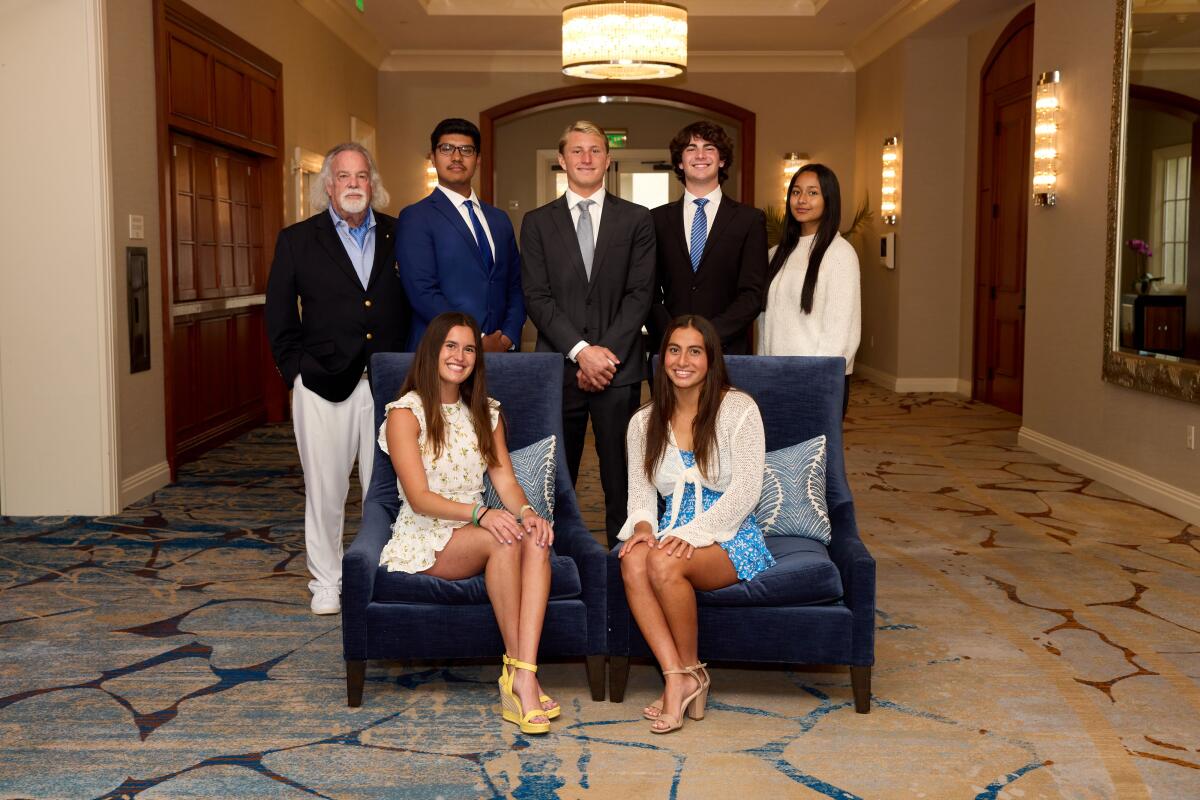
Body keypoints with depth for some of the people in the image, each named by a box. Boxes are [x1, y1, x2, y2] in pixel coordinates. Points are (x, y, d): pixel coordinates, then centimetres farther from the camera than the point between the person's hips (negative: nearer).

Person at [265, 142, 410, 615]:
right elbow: (278, 314, 6)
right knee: (325, 489, 7)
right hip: (323, 385, -1)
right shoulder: (297, 240, 5)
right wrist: (295, 370, -1)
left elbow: (416, 304, 7)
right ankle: (326, 582, 21)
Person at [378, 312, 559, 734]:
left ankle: (523, 677, -40)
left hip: (474, 532, 5)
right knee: (505, 539, -34)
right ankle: (517, 671, -26)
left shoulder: (486, 413, 15)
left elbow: (505, 480, 5)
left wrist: (526, 511, -19)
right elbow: (419, 498, -14)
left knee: (536, 541, -29)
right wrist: (481, 514, -30)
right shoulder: (406, 413, -4)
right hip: (424, 541, -5)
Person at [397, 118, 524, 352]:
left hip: (499, 353, 5)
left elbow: (515, 287, 13)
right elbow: (423, 293, -13)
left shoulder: (499, 219, 14)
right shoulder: (415, 218, -4)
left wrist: (507, 339, -4)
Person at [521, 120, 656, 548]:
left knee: (621, 476, 3)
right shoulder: (538, 222, 9)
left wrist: (606, 352, -10)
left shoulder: (637, 220, 8)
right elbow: (537, 297, 0)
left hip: (619, 367, 0)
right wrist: (581, 351, -11)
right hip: (559, 367, 1)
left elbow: (640, 293, 1)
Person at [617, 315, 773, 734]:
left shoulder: (738, 409, -4)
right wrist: (643, 525, -14)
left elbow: (745, 491, -10)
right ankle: (678, 678, -29)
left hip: (729, 537, -4)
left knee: (664, 562, -34)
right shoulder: (644, 422, 11)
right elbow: (641, 493, 10)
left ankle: (690, 670, -13)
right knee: (632, 561, -31)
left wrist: (691, 534, -20)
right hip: (672, 533, 4)